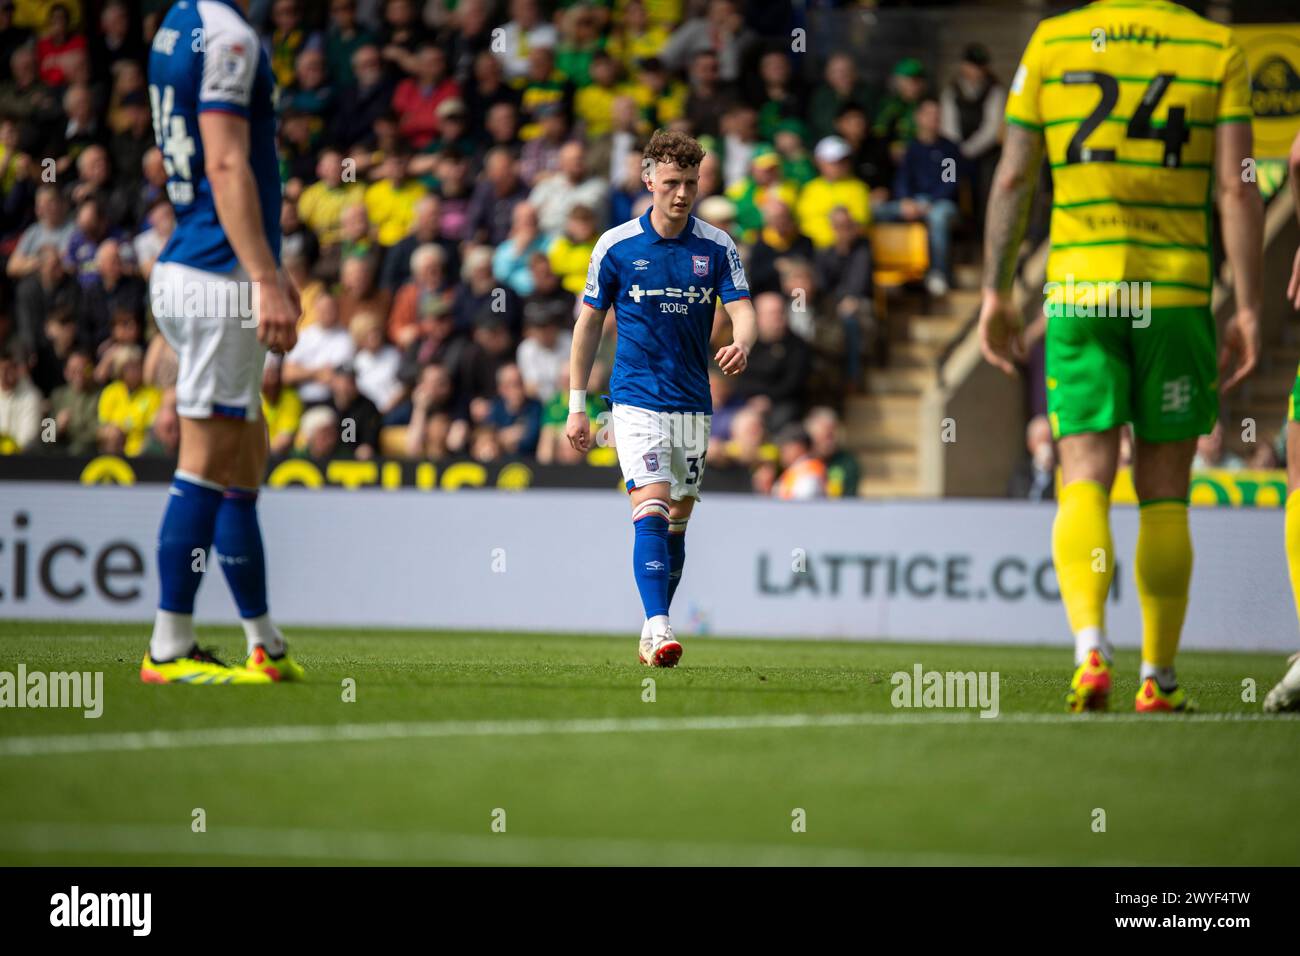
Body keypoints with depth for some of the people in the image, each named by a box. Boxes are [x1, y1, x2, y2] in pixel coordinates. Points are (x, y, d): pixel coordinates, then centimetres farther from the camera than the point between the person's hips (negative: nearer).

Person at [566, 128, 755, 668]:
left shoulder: (717, 248, 1)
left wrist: (741, 345, -33)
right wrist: (577, 406, 4)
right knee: (652, 510, -19)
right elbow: (589, 323, 5)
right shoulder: (616, 246, -3)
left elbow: (742, 310, -8)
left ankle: (654, 633, 21)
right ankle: (657, 628, -27)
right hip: (637, 399, -3)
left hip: (693, 402, 3)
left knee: (678, 519, 10)